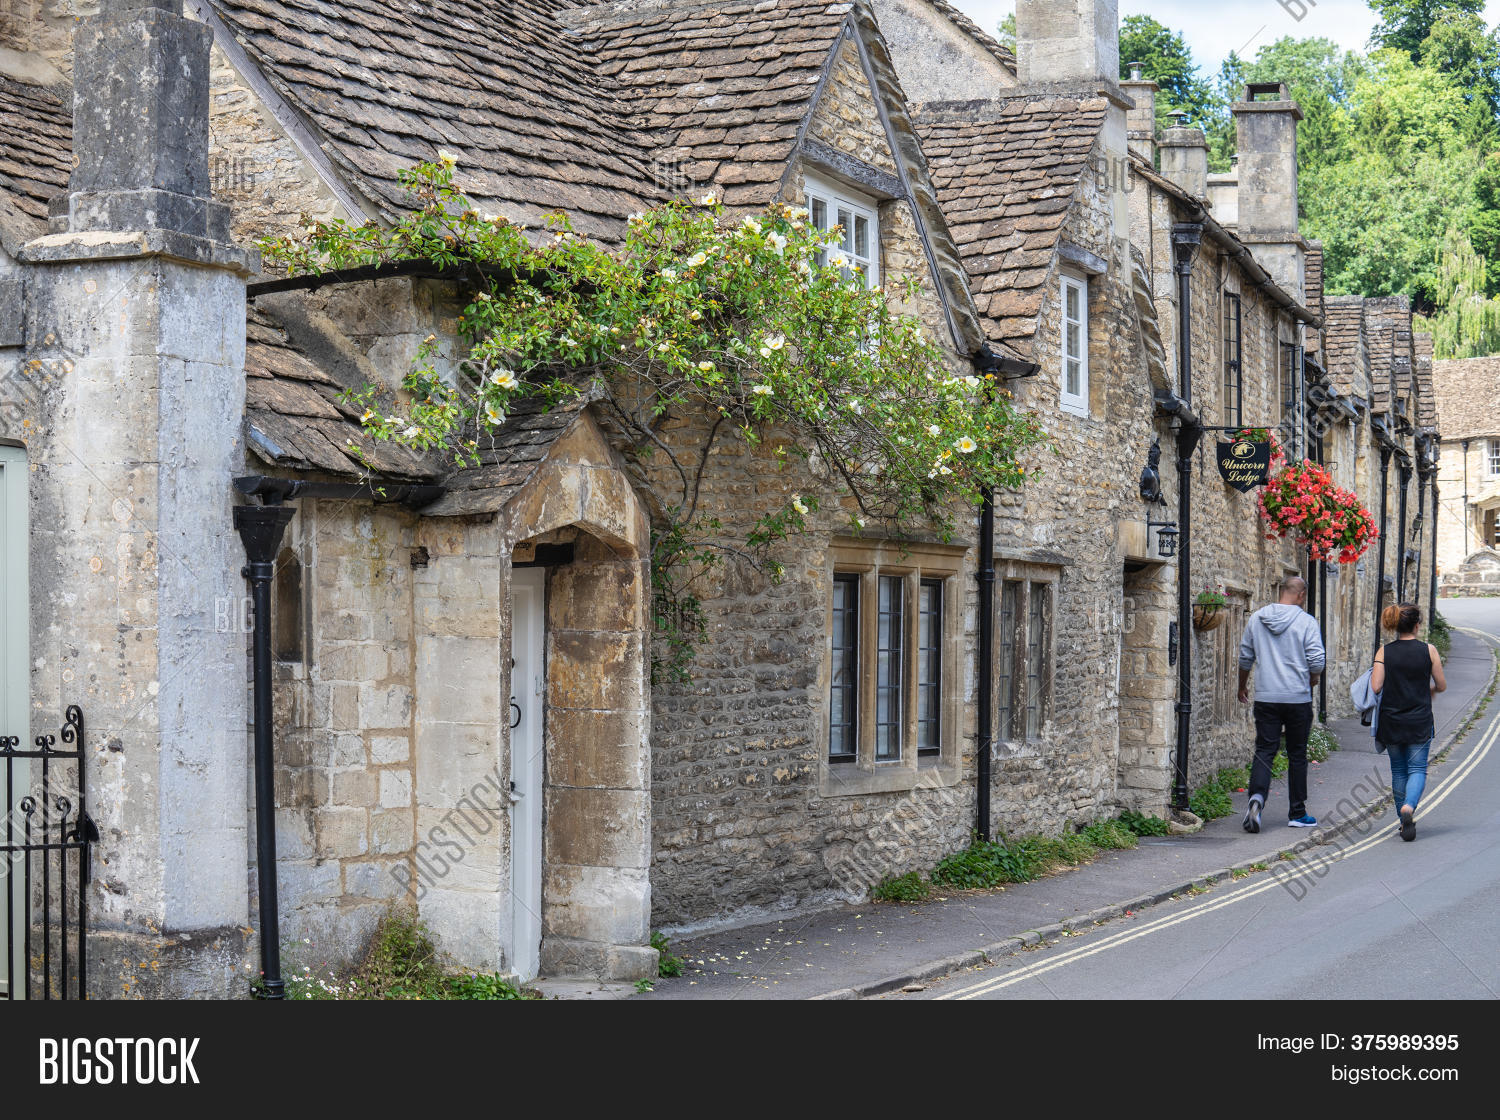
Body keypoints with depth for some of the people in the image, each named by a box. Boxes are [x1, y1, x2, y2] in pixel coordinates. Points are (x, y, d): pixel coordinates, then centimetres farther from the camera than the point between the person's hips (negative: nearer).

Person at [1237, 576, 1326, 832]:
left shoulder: (1256, 619, 4)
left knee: (1264, 750, 1)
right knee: (1297, 755, 9)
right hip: (1298, 697, -2)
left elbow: (1245, 657, 11)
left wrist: (1242, 686, 26)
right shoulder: (1306, 621, -7)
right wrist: (1313, 679, 11)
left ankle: (1257, 796, -25)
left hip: (1265, 697, 2)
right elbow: (1317, 660, -11)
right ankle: (1297, 813, 15)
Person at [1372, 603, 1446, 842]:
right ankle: (1409, 806, -23)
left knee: (1398, 771, 14)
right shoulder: (1428, 651, -6)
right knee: (1417, 769, 4)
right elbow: (1442, 686, 0)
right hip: (1419, 722, -1)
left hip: (1391, 721, 2)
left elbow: (1375, 687, -11)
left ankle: (1405, 821, 17)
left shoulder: (1384, 652, -5)